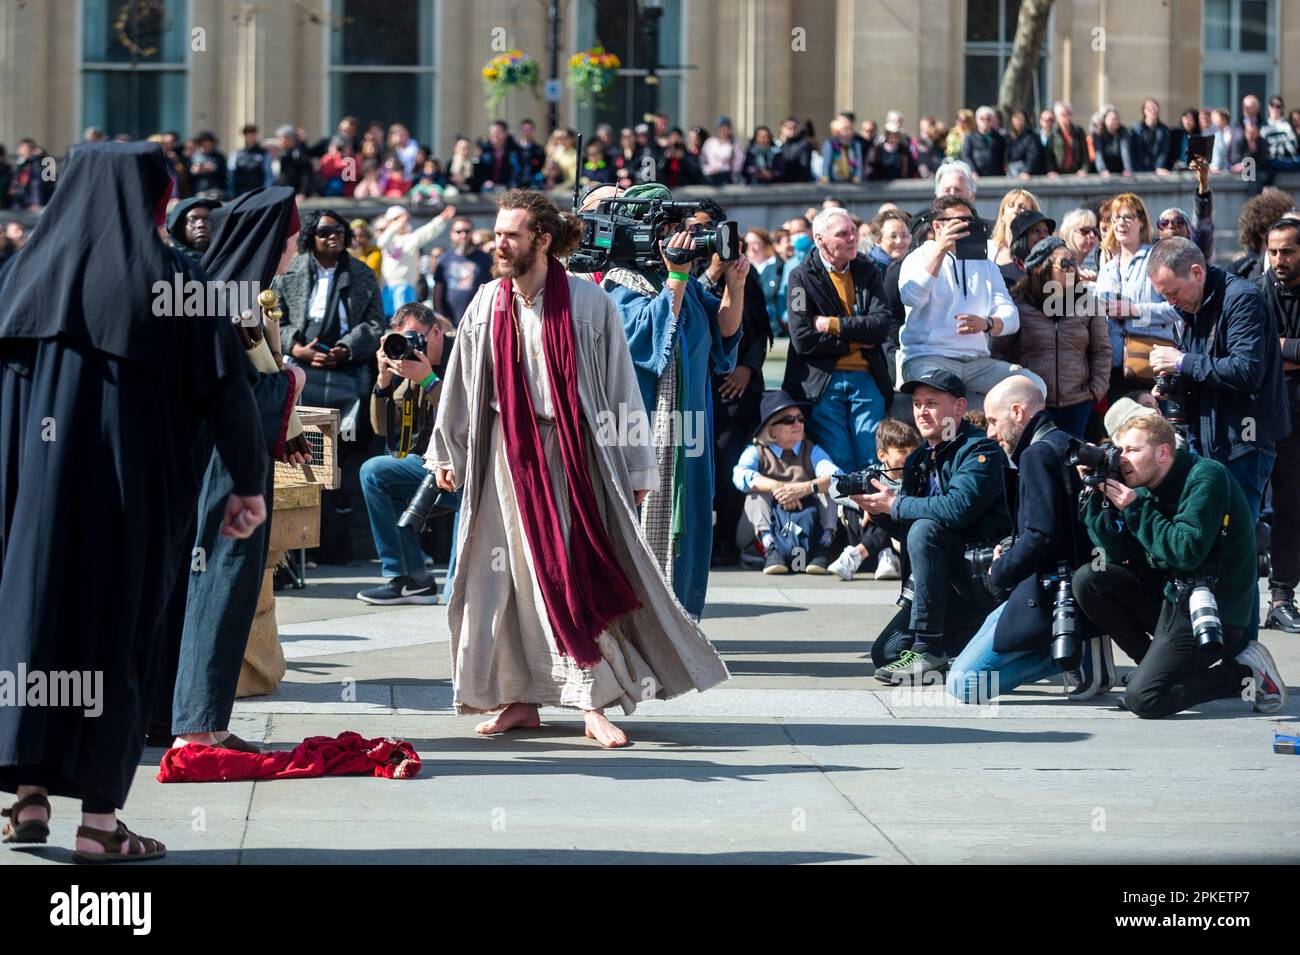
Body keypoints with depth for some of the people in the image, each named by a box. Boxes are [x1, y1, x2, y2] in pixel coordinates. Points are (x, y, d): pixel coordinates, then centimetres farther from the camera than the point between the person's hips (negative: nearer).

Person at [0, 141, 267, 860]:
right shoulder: (171, 280, -2)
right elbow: (226, 387, -5)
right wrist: (249, 484, 3)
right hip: (133, 492, -3)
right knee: (116, 632, 3)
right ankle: (98, 818, 3)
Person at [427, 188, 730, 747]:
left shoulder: (587, 303, -6)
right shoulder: (488, 304, 3)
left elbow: (620, 385, -4)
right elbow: (461, 383, 11)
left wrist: (635, 468, -4)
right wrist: (446, 454, 13)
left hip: (571, 452, -3)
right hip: (507, 455, 3)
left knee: (582, 572, -4)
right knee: (510, 574, 4)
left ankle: (595, 704, 1)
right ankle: (522, 699, 14)